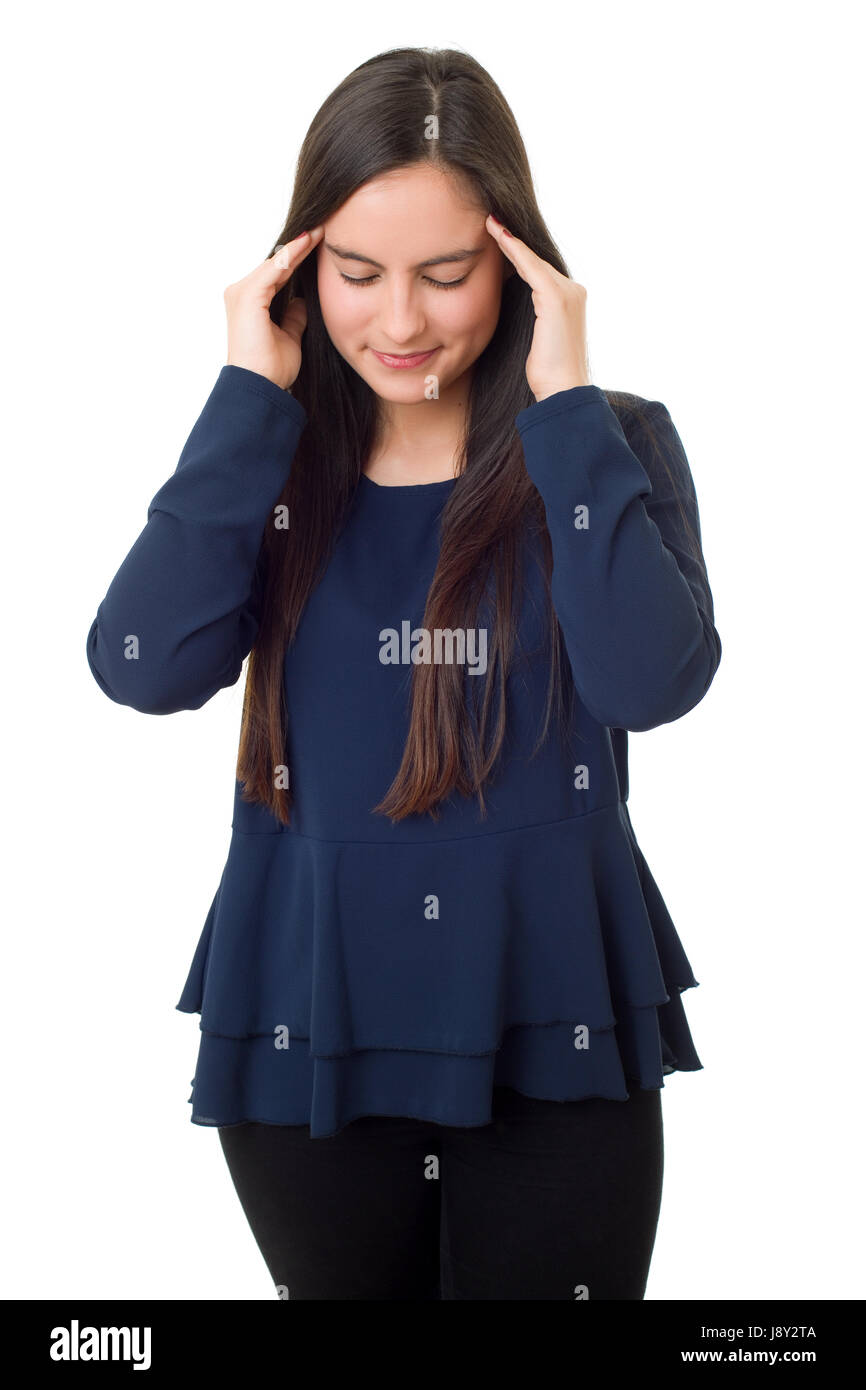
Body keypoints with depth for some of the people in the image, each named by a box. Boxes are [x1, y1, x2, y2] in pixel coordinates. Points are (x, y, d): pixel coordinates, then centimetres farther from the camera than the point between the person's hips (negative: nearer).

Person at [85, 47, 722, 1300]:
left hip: (552, 1030, -1)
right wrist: (253, 397, -13)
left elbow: (653, 681, -19)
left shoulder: (612, 445, -3)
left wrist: (564, 405, -17)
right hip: (310, 1025, 2)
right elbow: (145, 671, -15)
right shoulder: (270, 454, 1)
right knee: (348, 1280, 19)